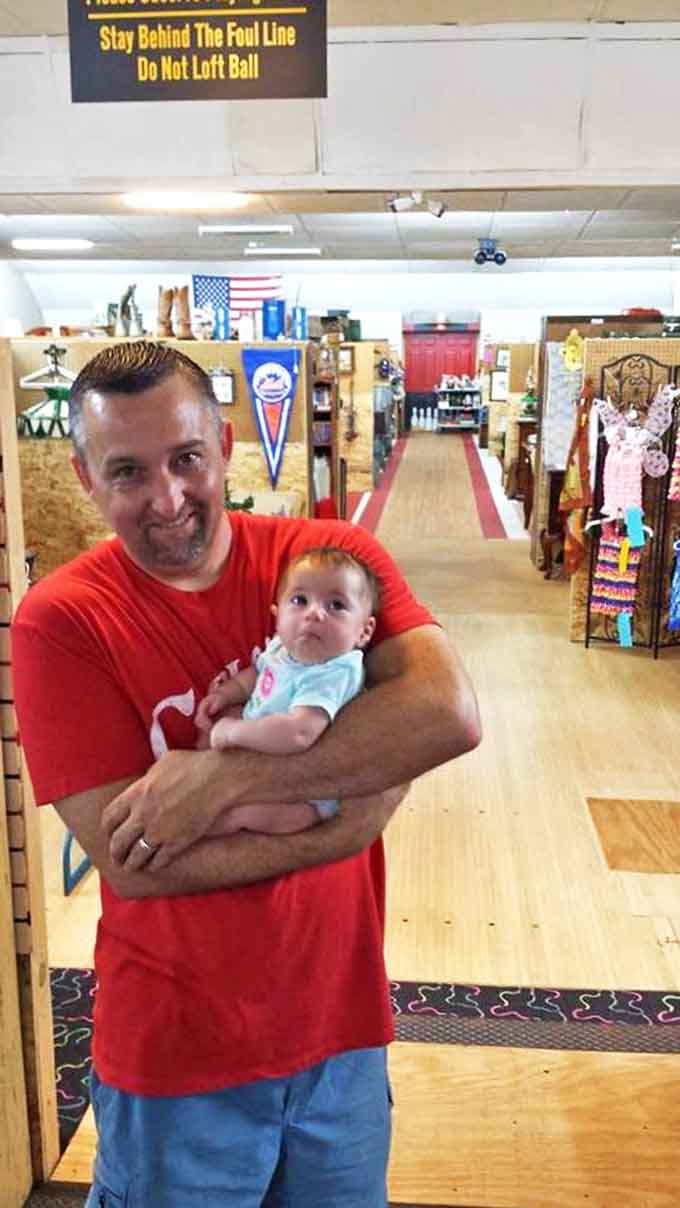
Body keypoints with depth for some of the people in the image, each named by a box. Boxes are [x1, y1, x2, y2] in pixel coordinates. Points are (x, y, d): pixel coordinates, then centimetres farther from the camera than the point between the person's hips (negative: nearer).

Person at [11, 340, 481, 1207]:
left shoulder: (334, 557, -9)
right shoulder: (59, 622, -15)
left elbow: (450, 715, -24)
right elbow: (130, 863, -21)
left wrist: (218, 777, -28)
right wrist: (356, 799, -21)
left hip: (342, 1024, 3)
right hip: (175, 1053, -2)